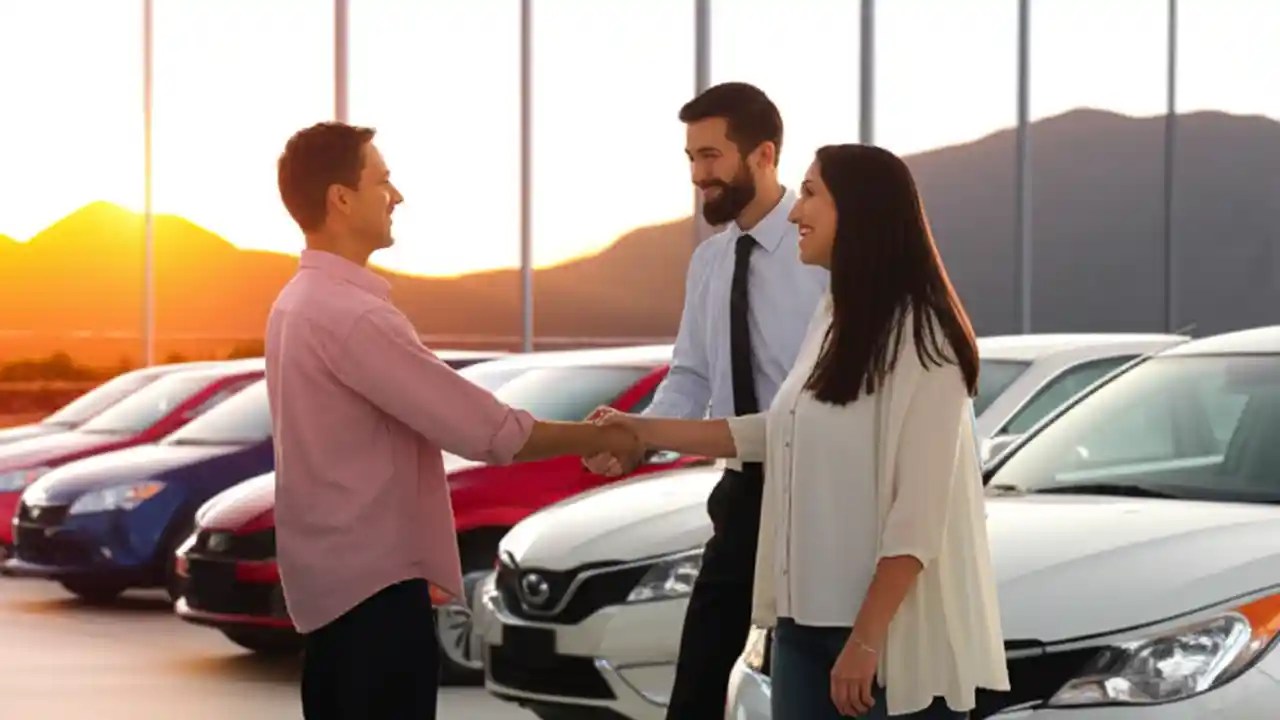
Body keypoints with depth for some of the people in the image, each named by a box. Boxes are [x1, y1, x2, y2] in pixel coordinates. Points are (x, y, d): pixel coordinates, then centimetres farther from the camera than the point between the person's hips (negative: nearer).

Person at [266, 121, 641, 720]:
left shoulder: (300, 302, 11)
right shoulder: (350, 316, -21)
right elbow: (486, 429, -21)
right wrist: (599, 438, -9)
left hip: (330, 573, 10)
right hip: (373, 581, -10)